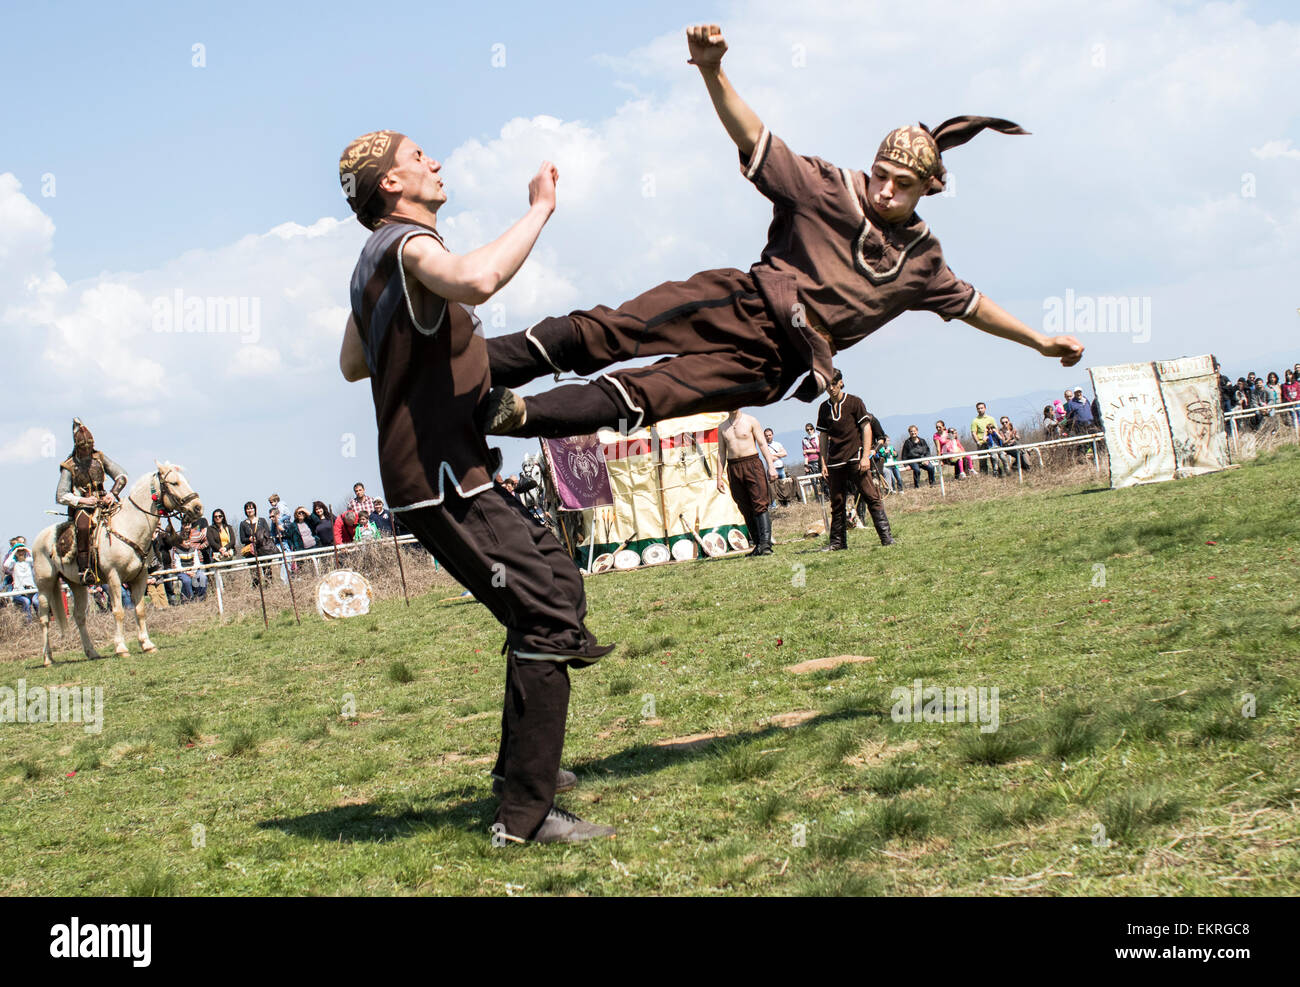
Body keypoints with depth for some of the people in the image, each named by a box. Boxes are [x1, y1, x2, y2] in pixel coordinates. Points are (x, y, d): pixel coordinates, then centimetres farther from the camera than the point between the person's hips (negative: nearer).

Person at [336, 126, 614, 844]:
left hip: (451, 474, 11)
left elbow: (351, 364, 32)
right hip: (441, 481, -11)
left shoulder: (377, 261, 17)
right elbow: (478, 280, -40)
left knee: (557, 581, 21)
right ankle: (525, 813, -13)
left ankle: (520, 763, 28)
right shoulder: (409, 246, -15)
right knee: (548, 617, -15)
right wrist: (539, 209, -27)